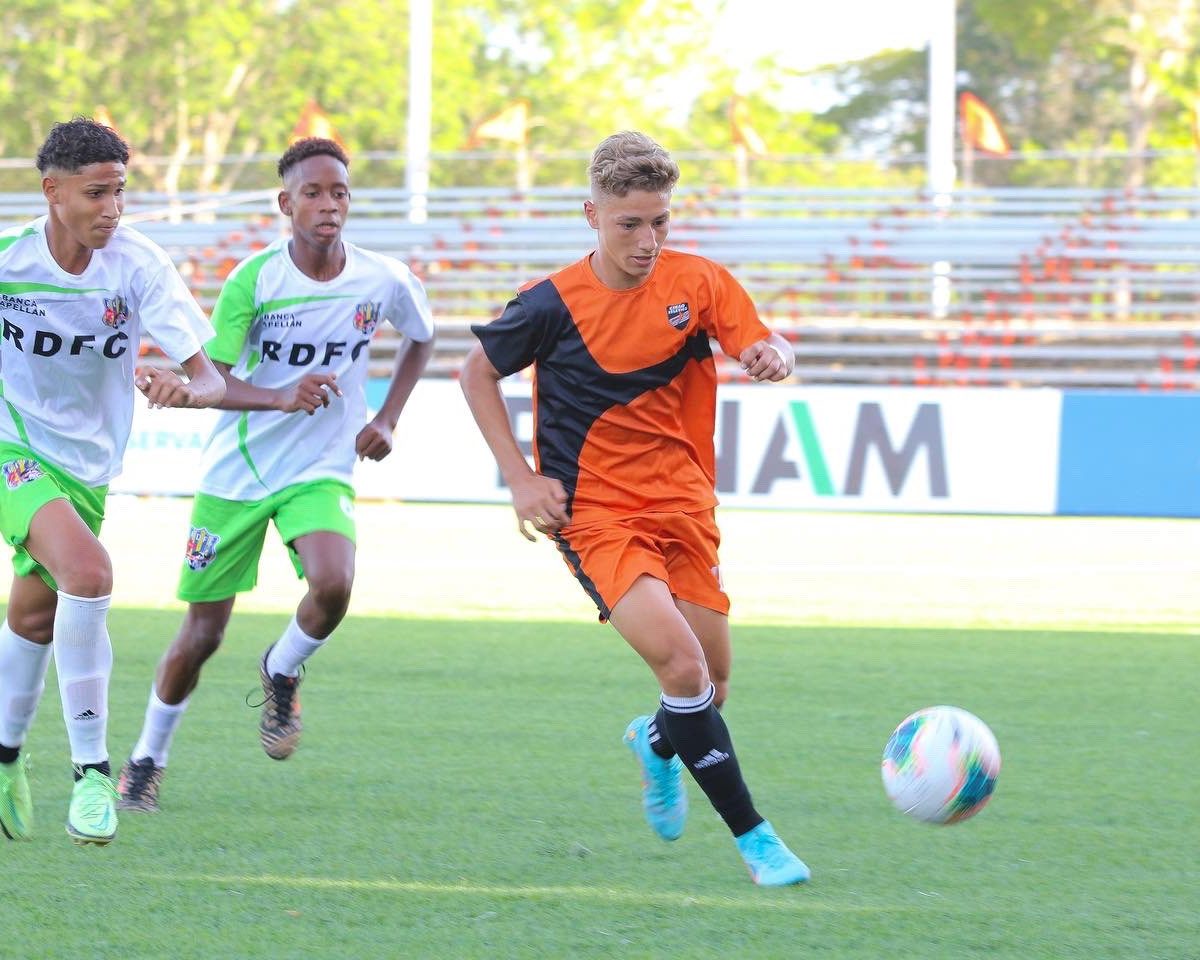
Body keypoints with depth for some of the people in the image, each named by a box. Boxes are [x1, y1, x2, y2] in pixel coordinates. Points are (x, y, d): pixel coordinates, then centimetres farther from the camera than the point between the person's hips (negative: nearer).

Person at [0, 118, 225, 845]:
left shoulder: (139, 265, -15)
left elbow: (211, 379, -21)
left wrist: (182, 389, -42)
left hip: (89, 468, 3)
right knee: (88, 573, -27)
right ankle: (92, 769, -21)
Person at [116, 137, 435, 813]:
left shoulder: (384, 281, -7)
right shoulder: (255, 279, -15)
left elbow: (423, 338, 15)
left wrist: (388, 419, 5)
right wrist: (283, 399, -34)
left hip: (321, 472, 1)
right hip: (235, 473, -1)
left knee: (333, 585, -29)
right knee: (203, 634, 4)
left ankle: (283, 672, 5)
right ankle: (148, 759, 29)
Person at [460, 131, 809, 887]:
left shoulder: (698, 282, -2)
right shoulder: (554, 304, -10)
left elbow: (761, 345, -8)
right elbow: (479, 373, 3)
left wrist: (773, 357, -33)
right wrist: (521, 477, -4)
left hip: (683, 506, 4)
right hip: (595, 513, -4)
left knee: (712, 688, 10)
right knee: (681, 663, -23)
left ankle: (656, 744, 47)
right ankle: (753, 836, -15)